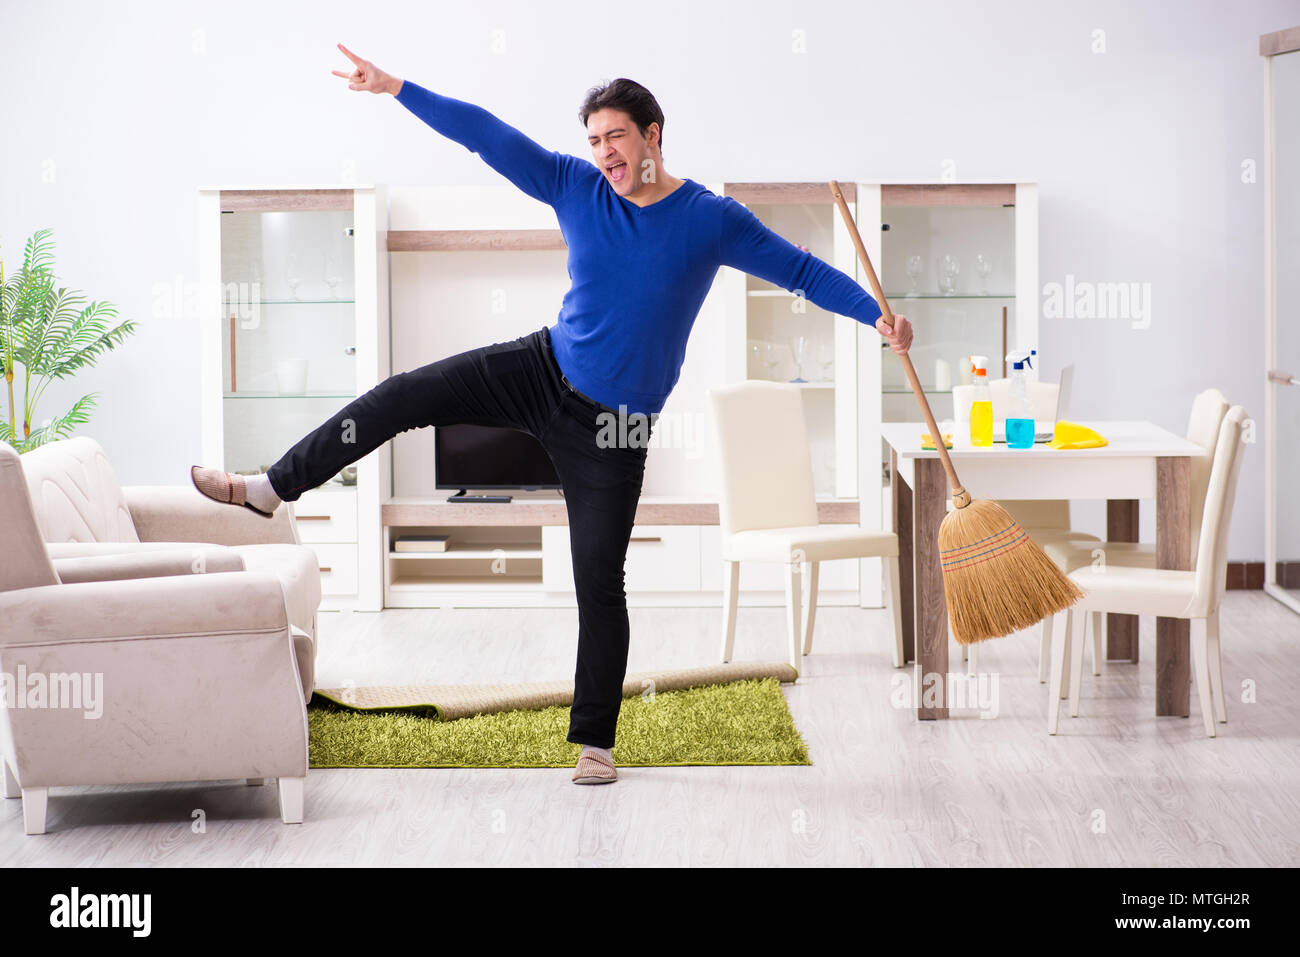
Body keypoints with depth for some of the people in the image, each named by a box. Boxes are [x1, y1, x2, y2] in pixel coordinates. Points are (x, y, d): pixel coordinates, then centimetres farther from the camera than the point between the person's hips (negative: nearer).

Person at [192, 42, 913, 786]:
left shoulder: (711, 220, -10)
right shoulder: (577, 188, -3)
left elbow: (799, 268, -9)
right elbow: (487, 134, -5)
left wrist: (876, 313, -20)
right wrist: (395, 89, -8)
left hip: (611, 426, -3)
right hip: (544, 369, 3)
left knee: (599, 582, -2)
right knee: (403, 397, -9)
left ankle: (597, 741, 10)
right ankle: (271, 488, 8)